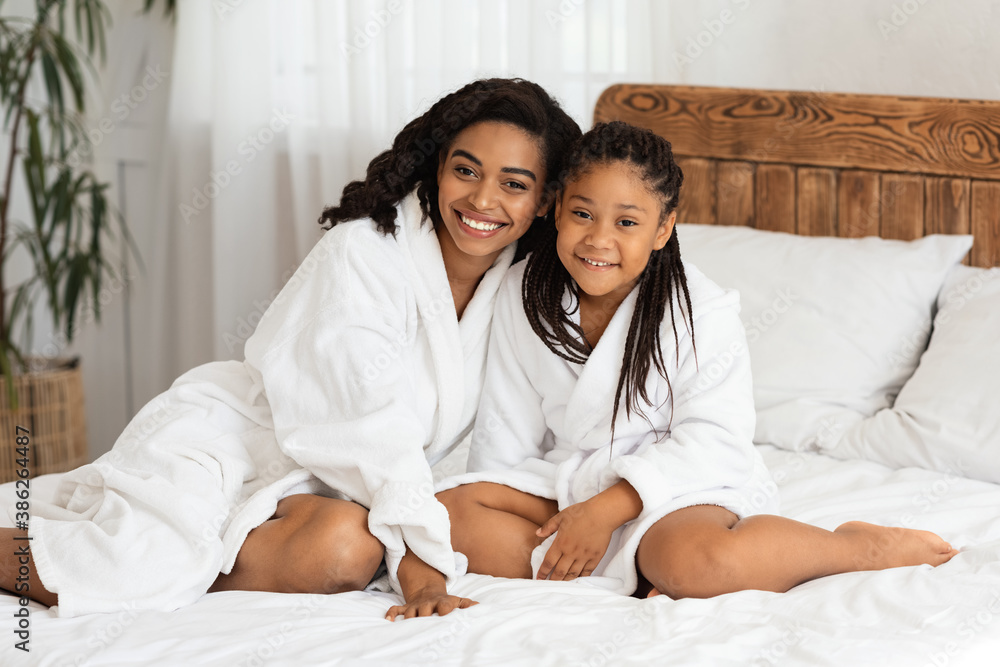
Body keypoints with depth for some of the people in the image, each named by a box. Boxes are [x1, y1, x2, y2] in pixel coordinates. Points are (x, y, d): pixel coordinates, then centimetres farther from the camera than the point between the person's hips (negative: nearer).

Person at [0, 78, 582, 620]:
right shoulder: (363, 252, -18)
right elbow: (375, 420, -26)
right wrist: (419, 563, -32)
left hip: (313, 484, 5)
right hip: (230, 434, -5)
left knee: (350, 549, -32)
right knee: (139, 572, -31)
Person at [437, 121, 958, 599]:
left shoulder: (703, 314, -12)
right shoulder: (523, 294, 1)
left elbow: (713, 443, -16)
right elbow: (508, 426, 8)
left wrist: (606, 509, -23)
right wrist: (494, 515, 0)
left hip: (680, 488, -5)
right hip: (568, 480, 6)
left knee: (701, 562, -40)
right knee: (445, 514, -19)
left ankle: (861, 545, -13)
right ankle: (636, 578, -23)